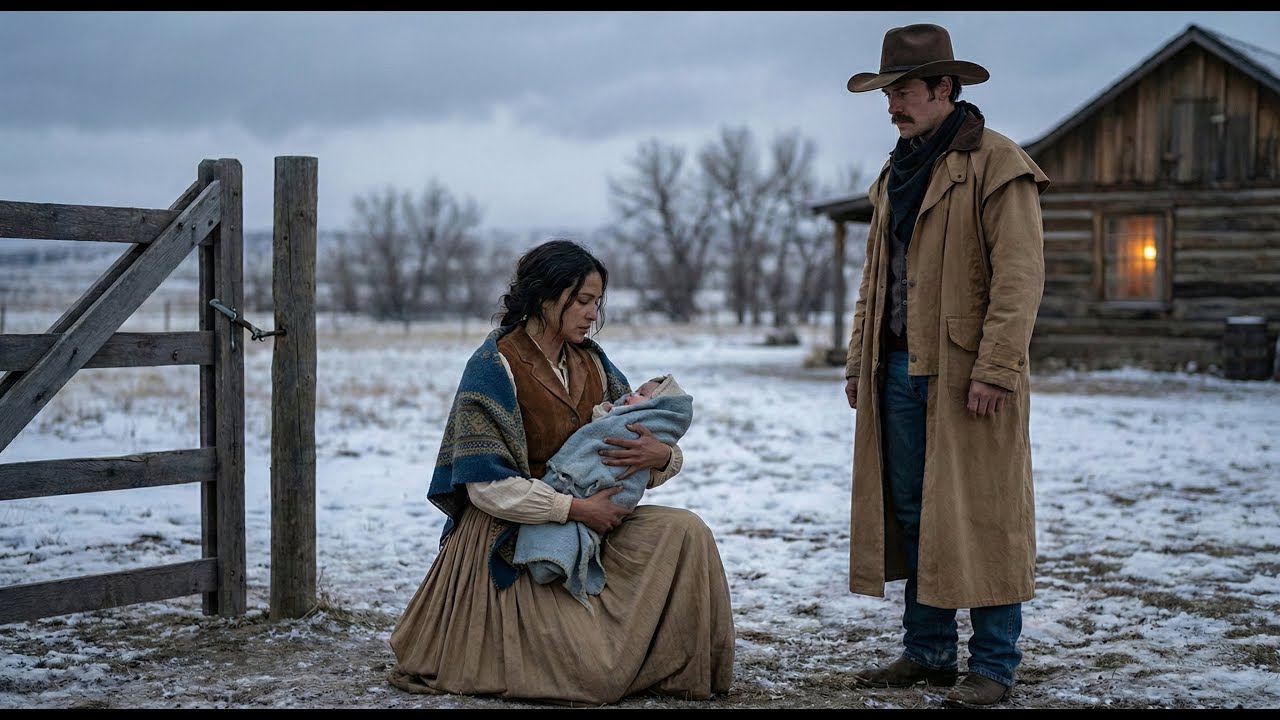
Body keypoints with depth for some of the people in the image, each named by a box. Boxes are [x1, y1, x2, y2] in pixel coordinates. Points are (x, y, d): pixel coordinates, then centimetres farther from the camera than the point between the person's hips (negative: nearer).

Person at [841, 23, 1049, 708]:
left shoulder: (998, 165, -7)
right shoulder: (895, 174, 18)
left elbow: (1019, 277, -14)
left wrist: (995, 369, -20)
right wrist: (859, 358, 15)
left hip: (966, 375, -8)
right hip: (900, 371, 8)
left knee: (980, 516, -4)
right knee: (910, 514, 11)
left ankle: (993, 665, 3)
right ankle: (928, 652, 20)